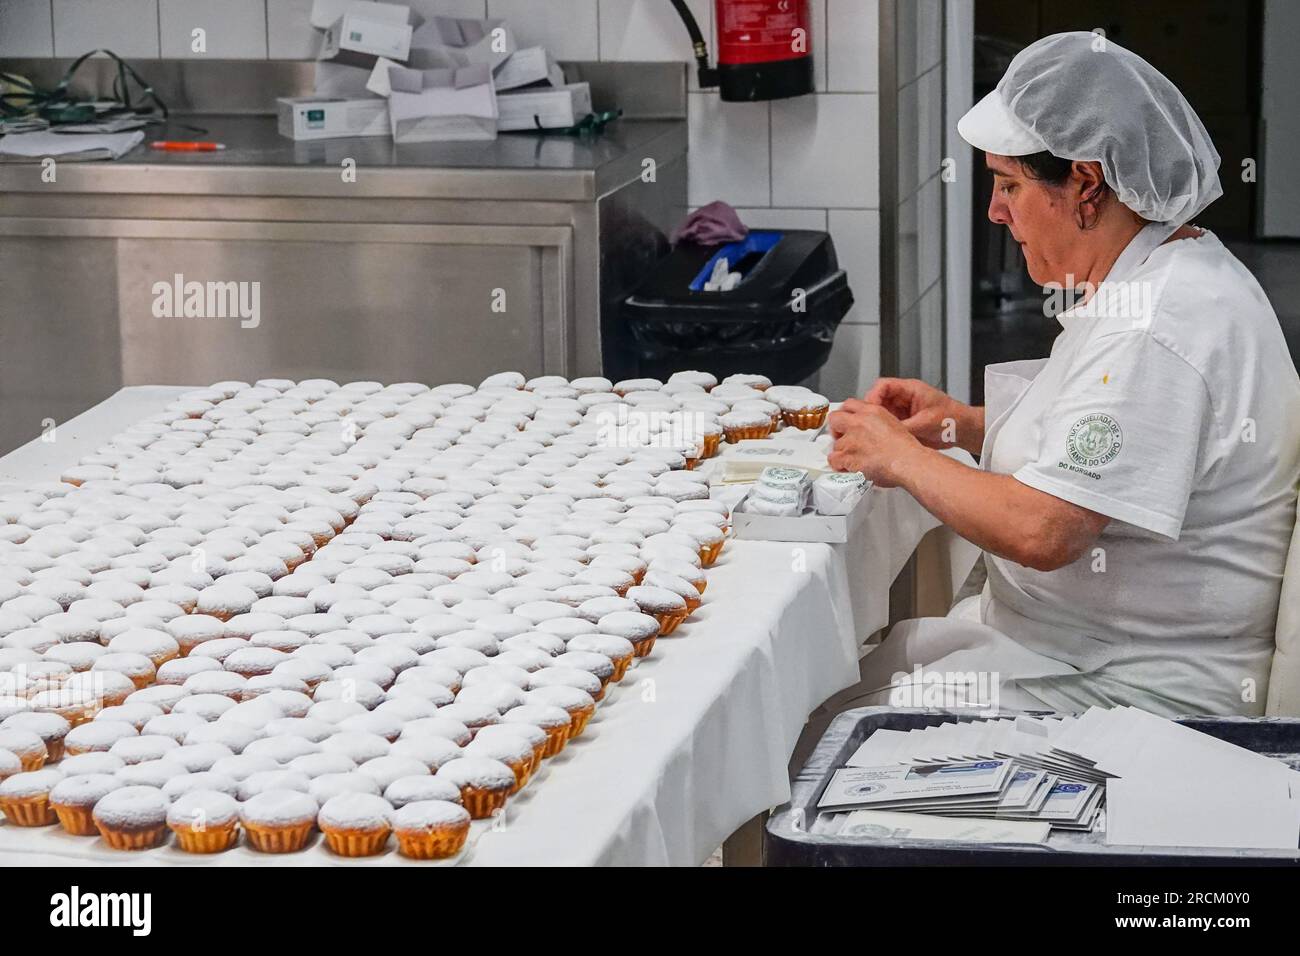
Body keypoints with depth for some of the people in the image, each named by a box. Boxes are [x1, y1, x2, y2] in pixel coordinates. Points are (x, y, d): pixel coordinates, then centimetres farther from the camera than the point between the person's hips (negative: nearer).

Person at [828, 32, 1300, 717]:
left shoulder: (1160, 327, -25)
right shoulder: (1154, 277, 11)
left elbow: (1041, 531, -29)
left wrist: (900, 458, -13)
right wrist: (965, 424, 9)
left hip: (1137, 691, -11)